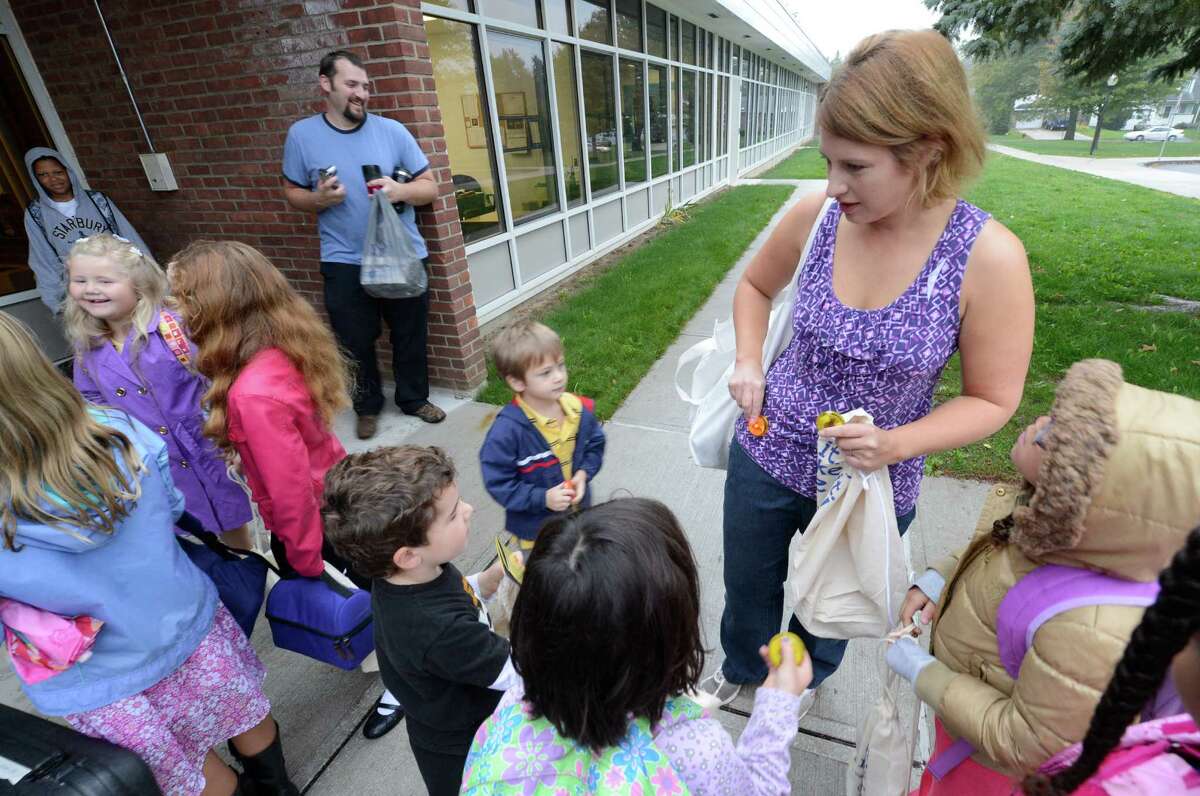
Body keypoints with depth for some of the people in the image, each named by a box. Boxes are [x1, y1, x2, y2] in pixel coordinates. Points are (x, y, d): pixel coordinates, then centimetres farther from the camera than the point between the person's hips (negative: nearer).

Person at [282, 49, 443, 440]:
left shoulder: (392, 130, -1)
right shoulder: (302, 134, 0)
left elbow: (430, 187, 1)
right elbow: (292, 192, 9)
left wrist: (400, 190, -20)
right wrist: (318, 199, -13)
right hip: (344, 262, 0)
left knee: (410, 335, 11)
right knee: (356, 341, 8)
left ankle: (414, 398, 32)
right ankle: (368, 406, 29)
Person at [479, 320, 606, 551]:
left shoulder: (578, 409, -13)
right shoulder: (508, 429, -29)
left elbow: (595, 445, 4)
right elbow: (498, 483, -22)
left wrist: (584, 473, -14)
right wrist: (542, 498, -27)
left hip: (579, 516, 4)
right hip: (535, 528, -4)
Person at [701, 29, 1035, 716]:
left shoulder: (988, 257, -21)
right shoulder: (816, 215, -14)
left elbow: (993, 400, -11)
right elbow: (756, 286, 6)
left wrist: (893, 445, -26)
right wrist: (749, 363, -10)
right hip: (767, 455, 2)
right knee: (748, 588, 24)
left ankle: (808, 676, 64)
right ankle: (741, 667, 59)